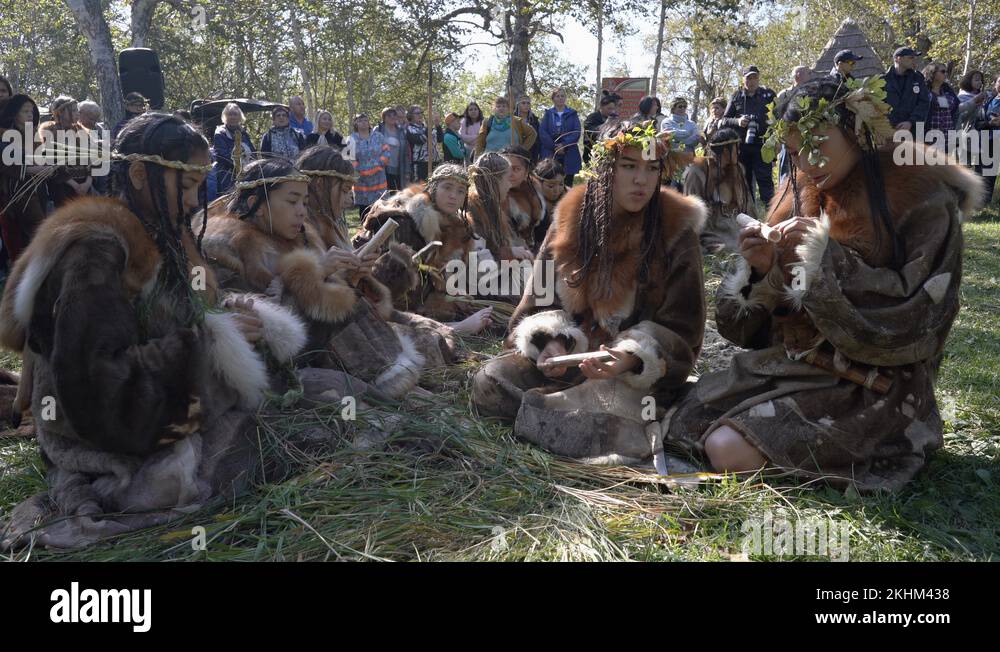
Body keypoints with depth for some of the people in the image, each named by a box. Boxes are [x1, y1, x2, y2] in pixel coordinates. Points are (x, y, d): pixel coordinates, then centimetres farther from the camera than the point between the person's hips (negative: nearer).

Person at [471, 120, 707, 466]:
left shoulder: (676, 231, -7)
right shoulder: (572, 219, 3)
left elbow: (678, 332, -8)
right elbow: (540, 298, 8)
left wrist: (631, 358, -29)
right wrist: (549, 342, -15)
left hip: (637, 372, -4)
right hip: (568, 355, 5)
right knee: (488, 380, -17)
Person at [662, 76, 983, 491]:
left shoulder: (922, 198, -9)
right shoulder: (802, 195, 7)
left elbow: (917, 321, -16)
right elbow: (751, 323, 9)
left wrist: (830, 260, -22)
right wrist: (761, 269, -14)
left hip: (866, 390, -6)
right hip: (785, 364, 6)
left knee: (729, 451, -22)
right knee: (674, 424, -6)